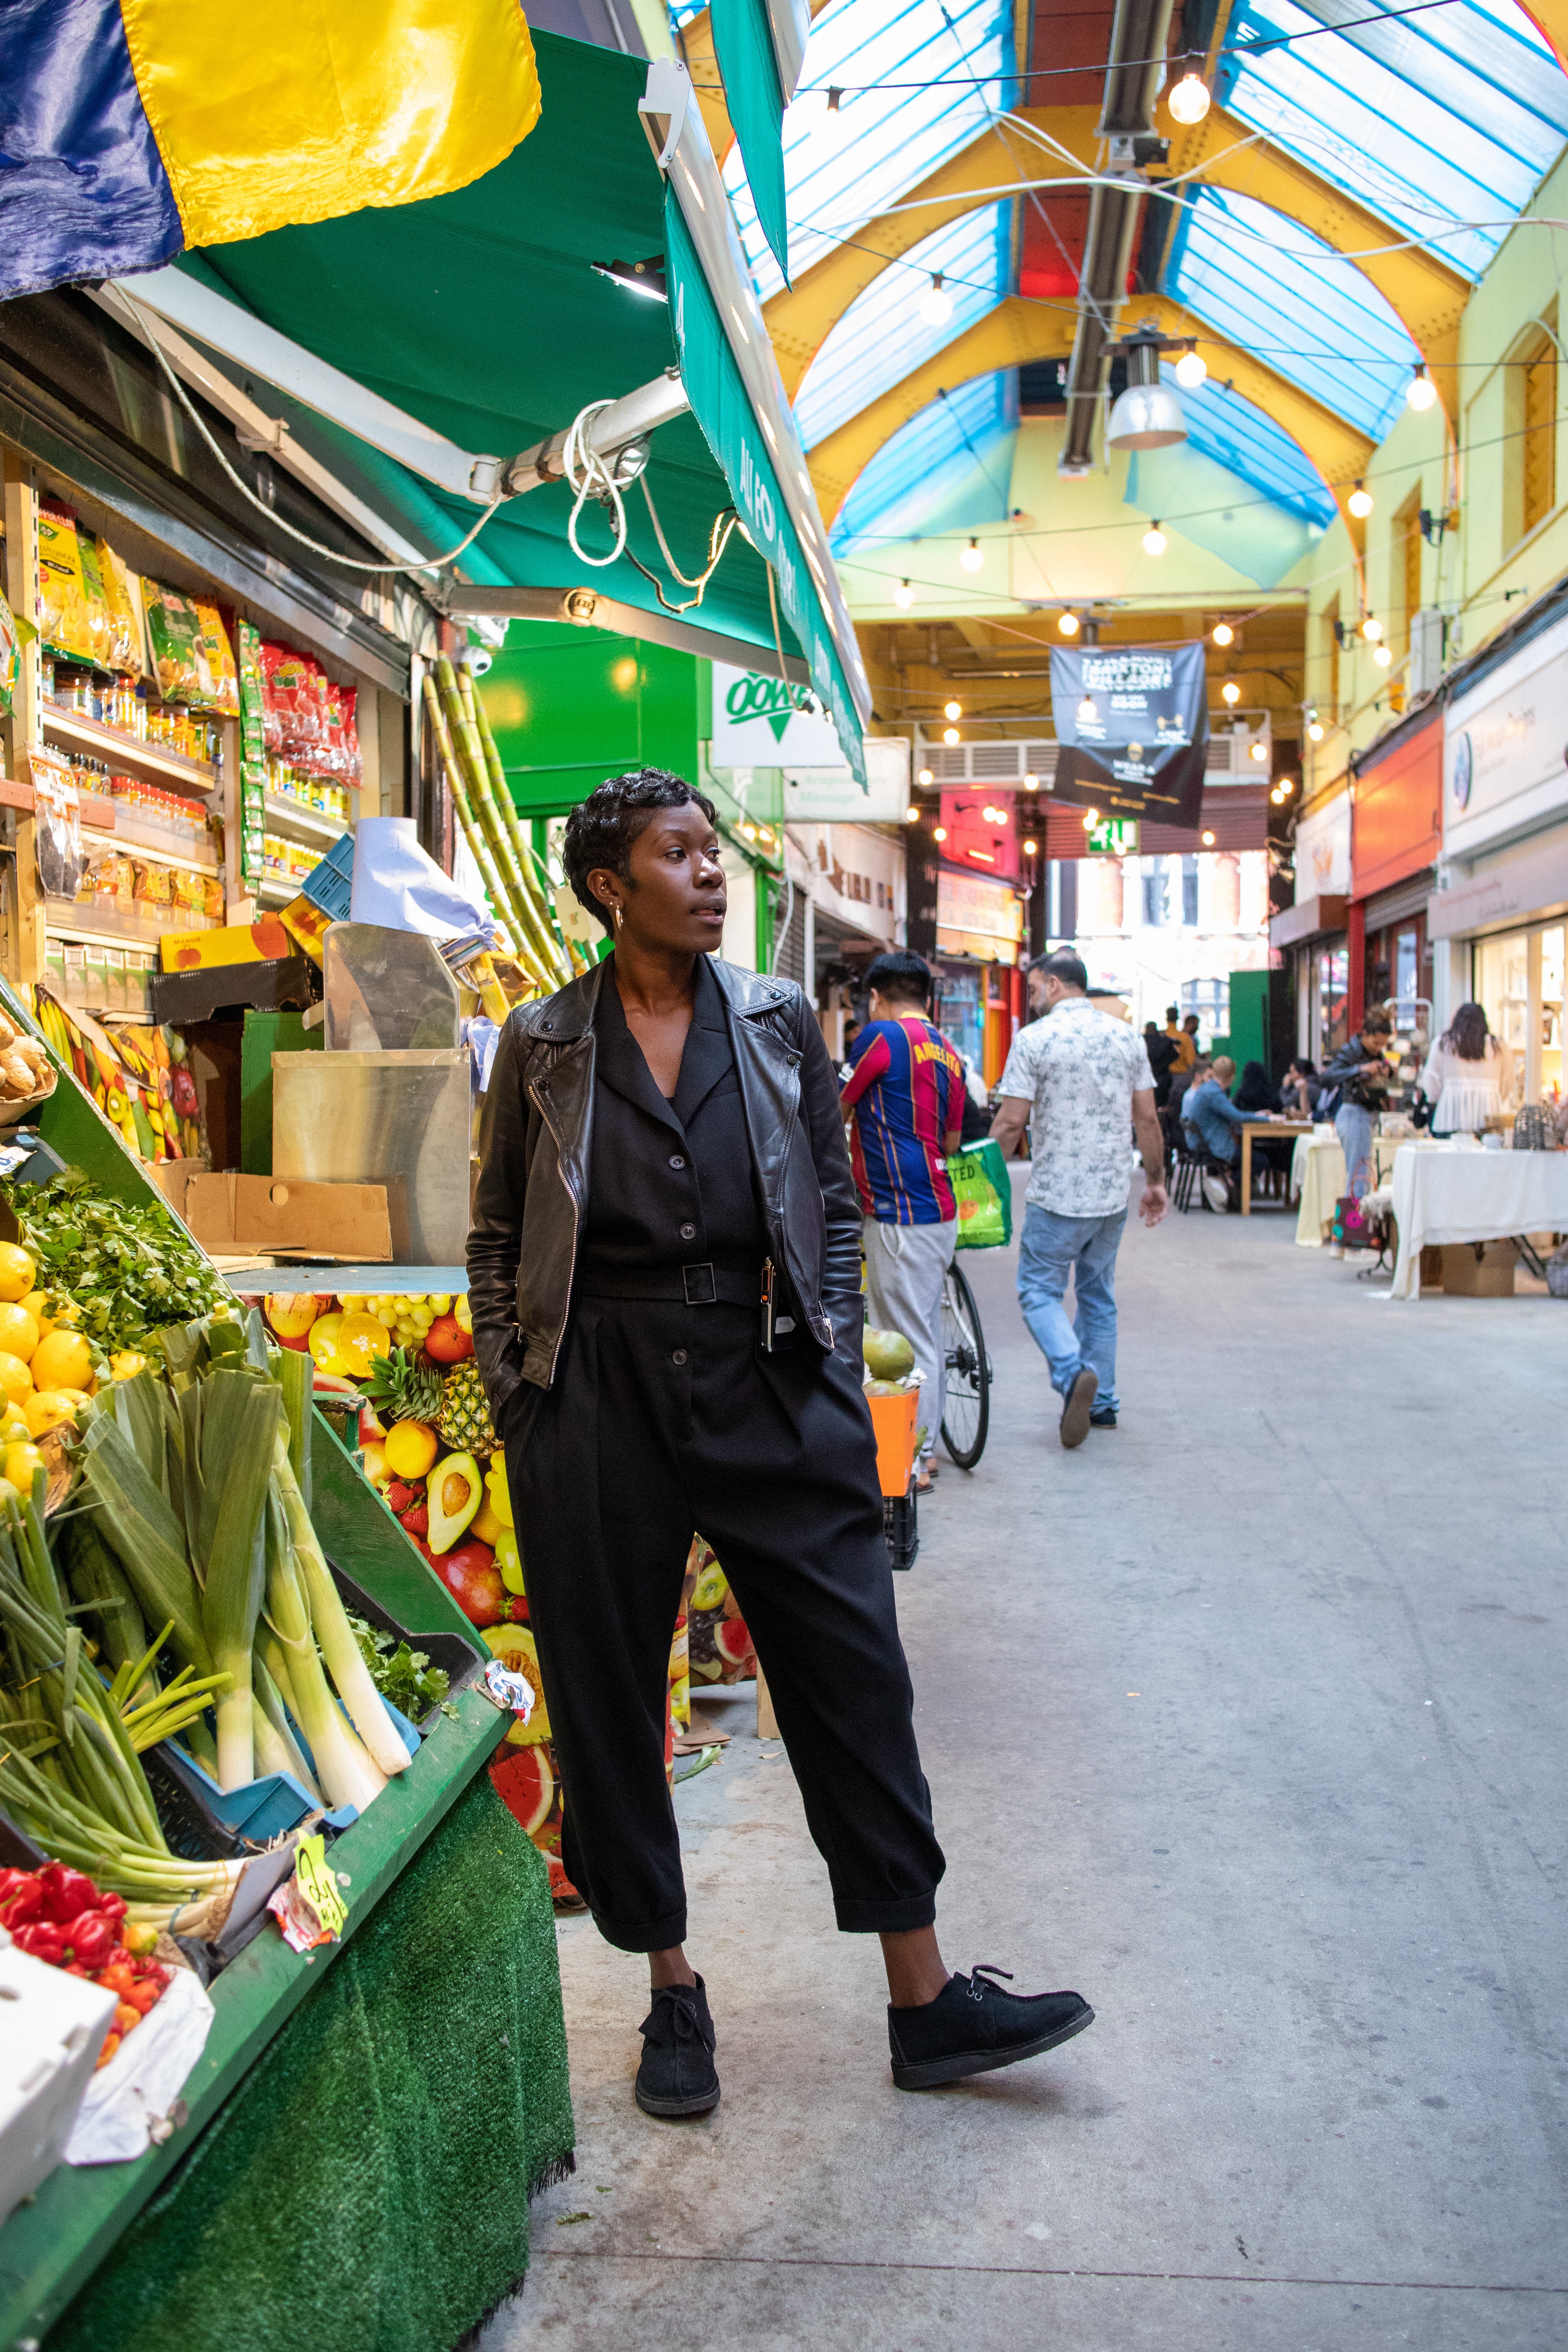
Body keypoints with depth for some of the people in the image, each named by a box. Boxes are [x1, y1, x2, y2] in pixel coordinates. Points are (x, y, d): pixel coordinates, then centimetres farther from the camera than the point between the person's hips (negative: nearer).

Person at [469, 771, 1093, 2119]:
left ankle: (927, 2003, 17)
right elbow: (497, 1236, 9)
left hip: (770, 1387, 1)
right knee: (610, 1696, 8)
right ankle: (674, 1993, 27)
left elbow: (836, 1203, 11)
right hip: (599, 1400, 0)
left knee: (855, 1677, 3)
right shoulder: (541, 1043, 4)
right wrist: (515, 1398, 1)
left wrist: (832, 1363, 3)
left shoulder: (779, 1020, 7)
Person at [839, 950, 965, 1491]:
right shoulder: (947, 1052, 13)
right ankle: (925, 1447, 25)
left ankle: (910, 1462, 3)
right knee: (926, 1332, 16)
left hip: (899, 1215, -9)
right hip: (939, 1209, 9)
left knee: (908, 1340, -3)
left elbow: (838, 1110, 1)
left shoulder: (881, 1036, -10)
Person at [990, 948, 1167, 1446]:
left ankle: (1073, 1373, -19)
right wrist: (1155, 1182, 16)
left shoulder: (1034, 1039, -10)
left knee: (1040, 1292, 5)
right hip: (1113, 1196, 5)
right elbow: (1147, 1118, 6)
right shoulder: (1127, 1036, 5)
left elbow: (1011, 1122, -12)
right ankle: (1101, 1401, 21)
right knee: (1098, 1296, 17)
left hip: (1056, 1197, -5)